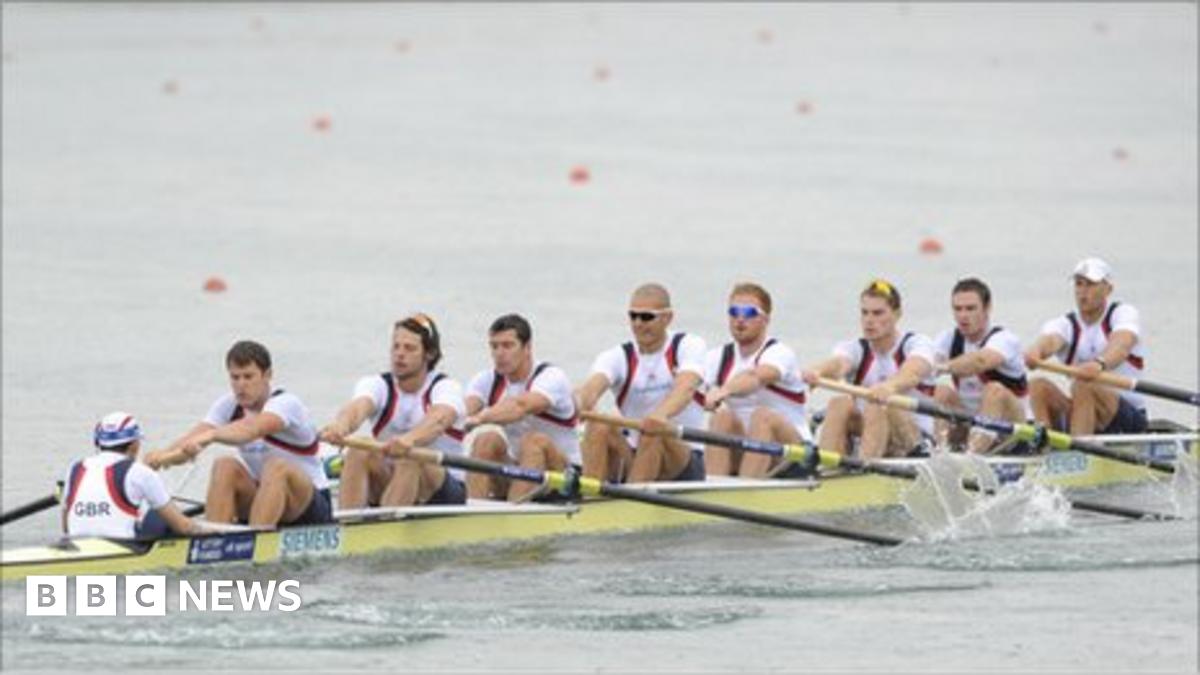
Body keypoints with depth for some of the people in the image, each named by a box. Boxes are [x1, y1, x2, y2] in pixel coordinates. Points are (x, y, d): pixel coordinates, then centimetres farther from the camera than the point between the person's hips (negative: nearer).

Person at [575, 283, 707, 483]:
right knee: (599, 427, -25)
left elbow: (686, 387, -25)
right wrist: (580, 401, -47)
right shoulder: (619, 357, 4)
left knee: (654, 431, -34)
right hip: (633, 458, 3)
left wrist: (662, 414, -49)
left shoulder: (689, 346, -2)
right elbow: (593, 385, -20)